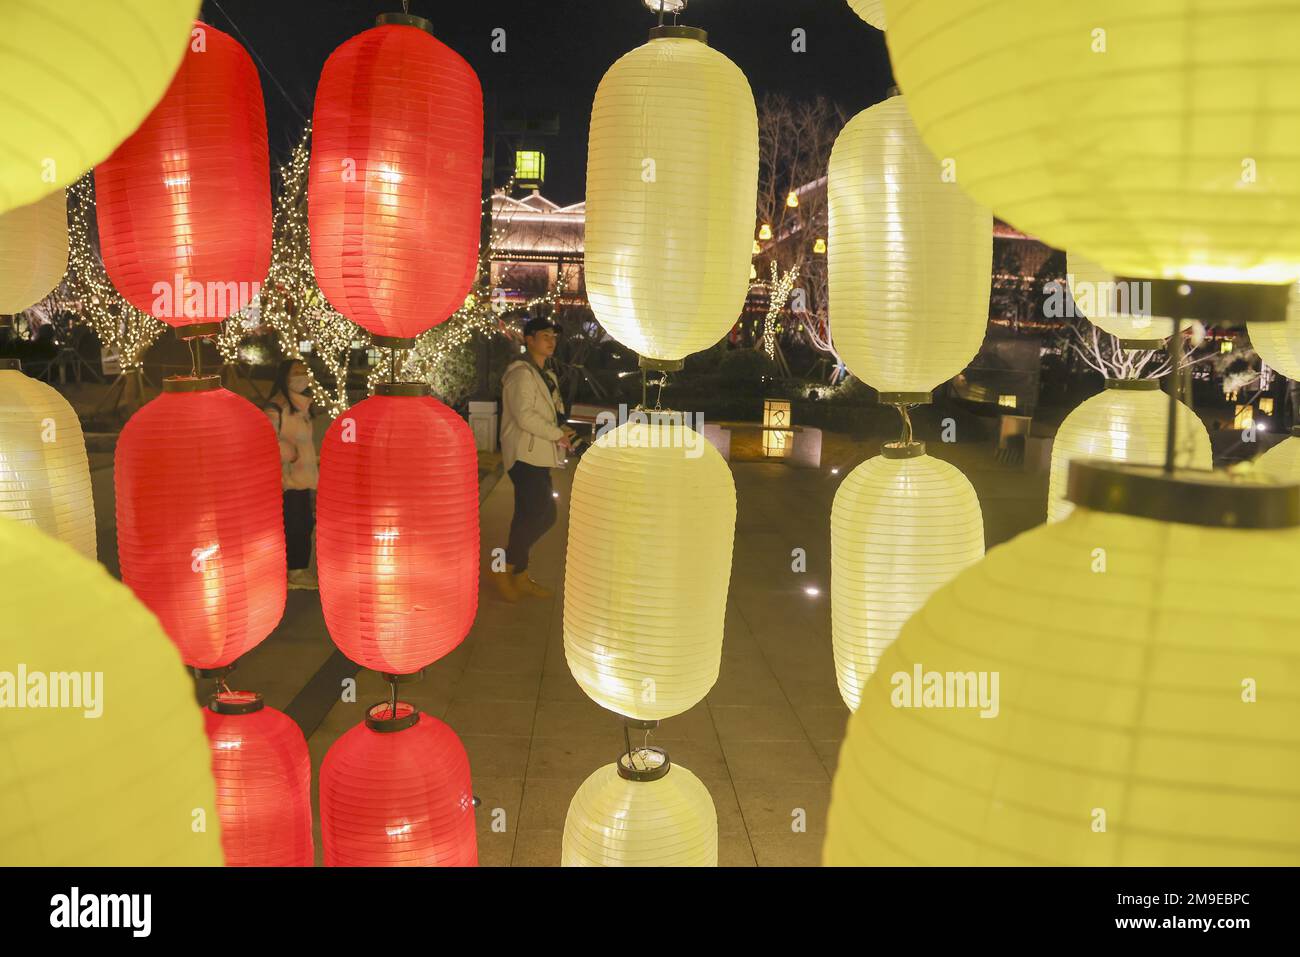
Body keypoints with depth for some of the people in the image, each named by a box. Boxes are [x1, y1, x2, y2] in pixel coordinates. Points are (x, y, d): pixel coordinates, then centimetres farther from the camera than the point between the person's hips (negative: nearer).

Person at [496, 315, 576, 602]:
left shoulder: (547, 376, 21)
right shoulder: (521, 373, -11)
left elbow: (553, 411, 26)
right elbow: (524, 416, -21)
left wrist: (563, 432, 6)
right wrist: (558, 434, -14)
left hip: (538, 457, 10)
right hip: (525, 456, -10)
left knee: (530, 517, 11)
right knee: (541, 515, -13)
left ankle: (519, 575, 20)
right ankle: (504, 568, 0)